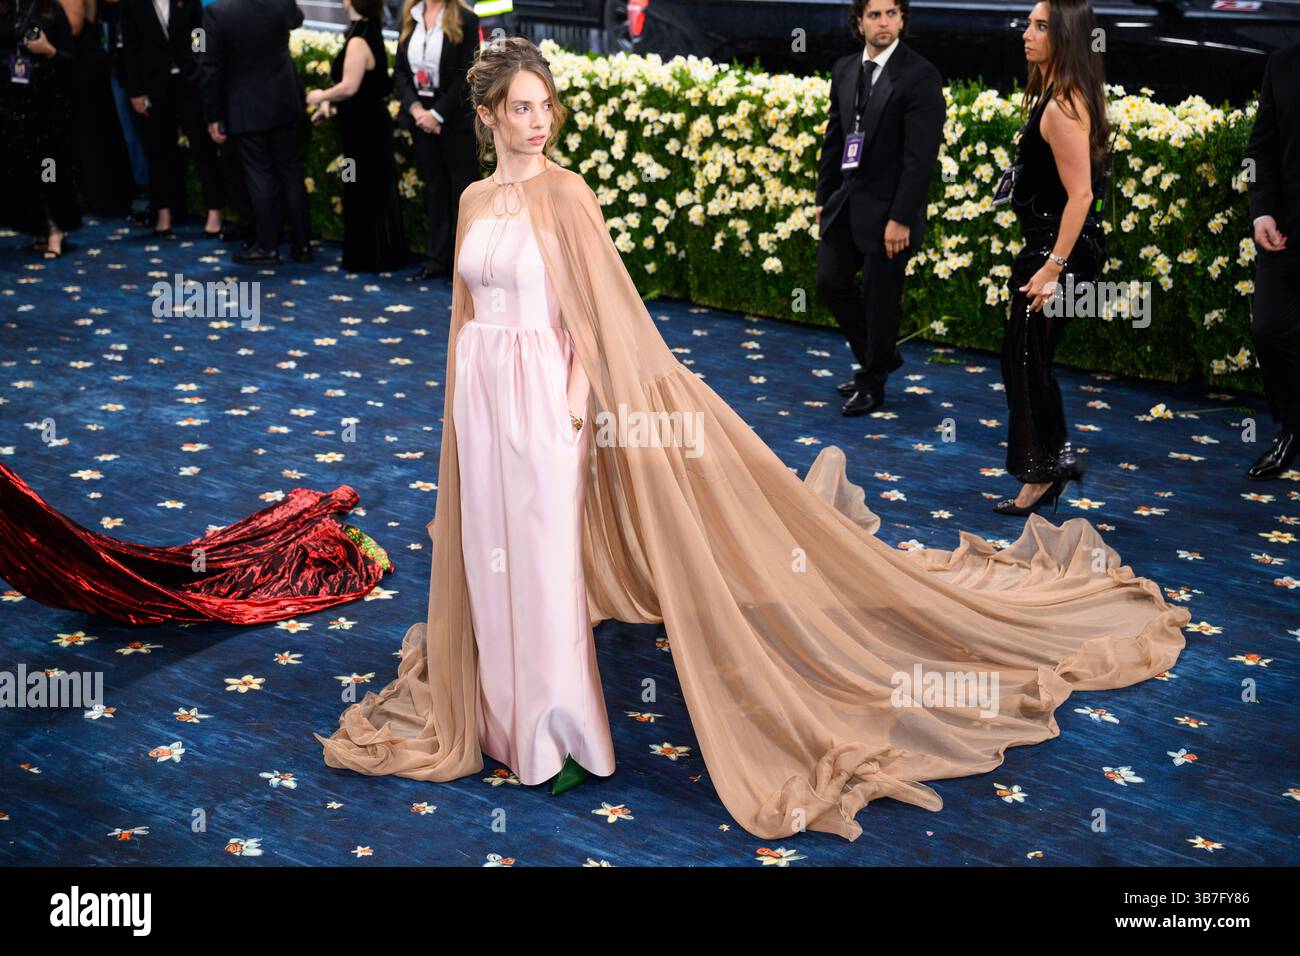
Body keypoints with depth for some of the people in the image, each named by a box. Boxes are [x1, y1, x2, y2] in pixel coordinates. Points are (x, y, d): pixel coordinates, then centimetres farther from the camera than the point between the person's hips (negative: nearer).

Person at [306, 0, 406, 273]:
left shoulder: (359, 40, -20)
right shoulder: (369, 31, 10)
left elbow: (349, 86, -27)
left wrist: (321, 96, -10)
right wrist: (329, 103, 8)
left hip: (364, 126, -9)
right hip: (369, 122, 9)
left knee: (364, 190, 0)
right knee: (374, 189, 14)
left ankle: (369, 258, 8)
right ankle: (383, 254, 22)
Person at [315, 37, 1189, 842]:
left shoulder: (565, 193, -8)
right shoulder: (474, 200, 9)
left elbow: (599, 310, -11)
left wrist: (574, 402, -16)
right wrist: (462, 400, 15)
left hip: (541, 393, -6)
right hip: (480, 392, 6)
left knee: (544, 559, -1)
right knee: (490, 557, 13)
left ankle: (561, 734, 13)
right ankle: (506, 718, 28)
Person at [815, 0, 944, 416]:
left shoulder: (920, 76, -14)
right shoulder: (844, 69, 6)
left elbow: (921, 156, -17)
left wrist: (901, 219, -20)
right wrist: (823, 197, 12)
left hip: (887, 210, -7)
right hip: (846, 202, 7)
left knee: (880, 298, 5)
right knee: (830, 281, 13)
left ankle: (872, 382, 25)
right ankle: (880, 357, 33)